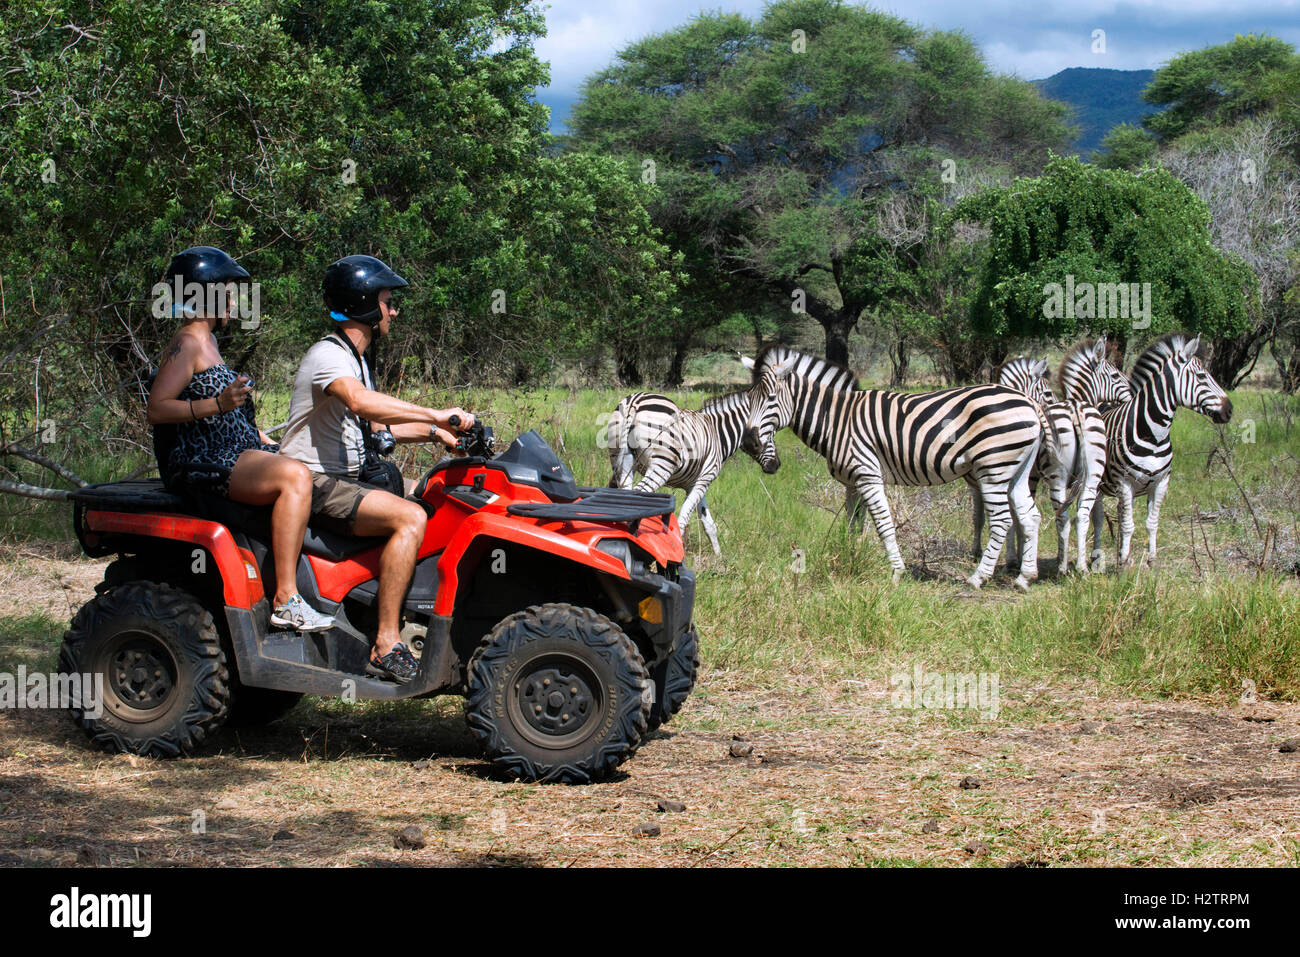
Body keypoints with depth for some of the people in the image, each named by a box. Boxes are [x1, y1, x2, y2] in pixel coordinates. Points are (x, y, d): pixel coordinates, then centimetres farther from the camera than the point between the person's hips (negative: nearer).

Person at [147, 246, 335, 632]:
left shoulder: (207, 341, 22)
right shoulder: (188, 343, -9)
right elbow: (157, 409, -20)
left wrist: (272, 445, 22)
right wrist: (218, 404, -29)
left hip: (236, 453, 11)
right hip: (203, 461, -11)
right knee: (295, 476, -29)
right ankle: (285, 600, -31)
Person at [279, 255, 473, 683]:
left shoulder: (354, 359, 19)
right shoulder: (328, 356, -15)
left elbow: (374, 425, 28)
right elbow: (361, 402, -35)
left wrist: (434, 433, 13)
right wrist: (435, 414, -37)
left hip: (345, 482, 11)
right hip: (315, 484, -11)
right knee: (410, 518, -28)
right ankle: (386, 646, -29)